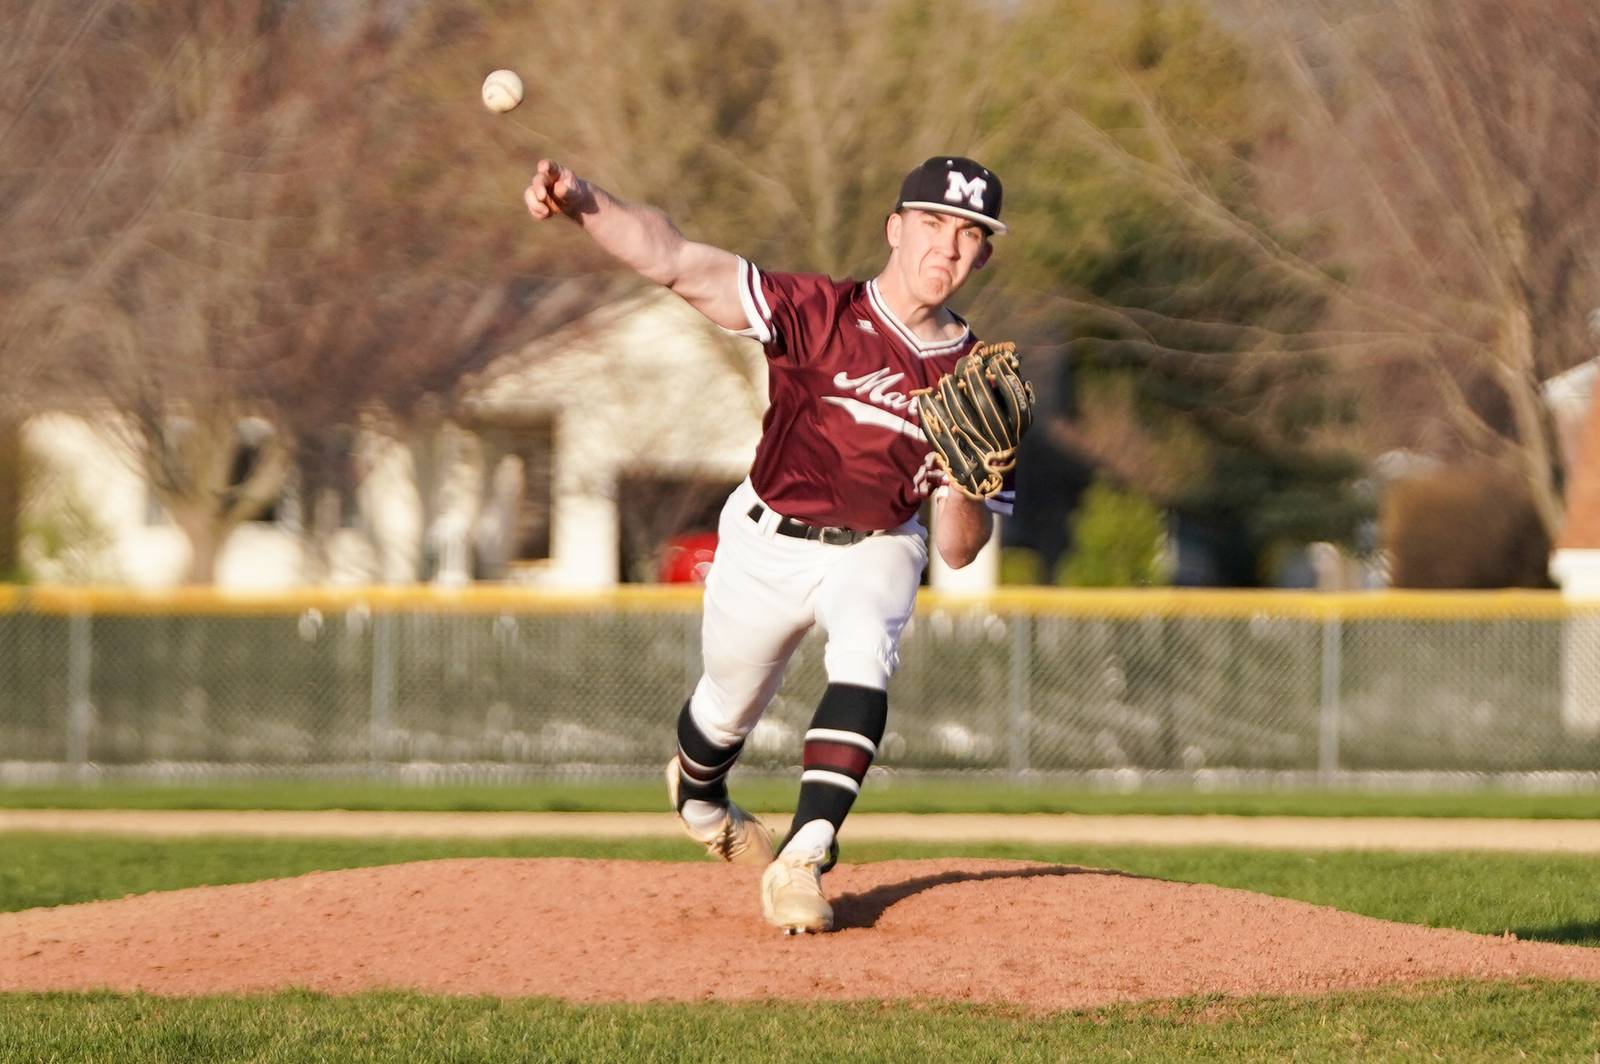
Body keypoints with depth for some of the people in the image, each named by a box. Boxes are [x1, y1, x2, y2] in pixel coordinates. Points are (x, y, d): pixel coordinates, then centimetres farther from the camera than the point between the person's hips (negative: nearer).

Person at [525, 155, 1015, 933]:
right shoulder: (819, 312, -20)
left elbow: (957, 552, -9)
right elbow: (675, 262, -34)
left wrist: (964, 483, -32)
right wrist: (582, 204, -51)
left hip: (876, 549, 1)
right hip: (767, 542, -1)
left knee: (864, 660, -29)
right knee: (731, 703, 15)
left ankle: (803, 858, -33)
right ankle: (697, 796, 52)